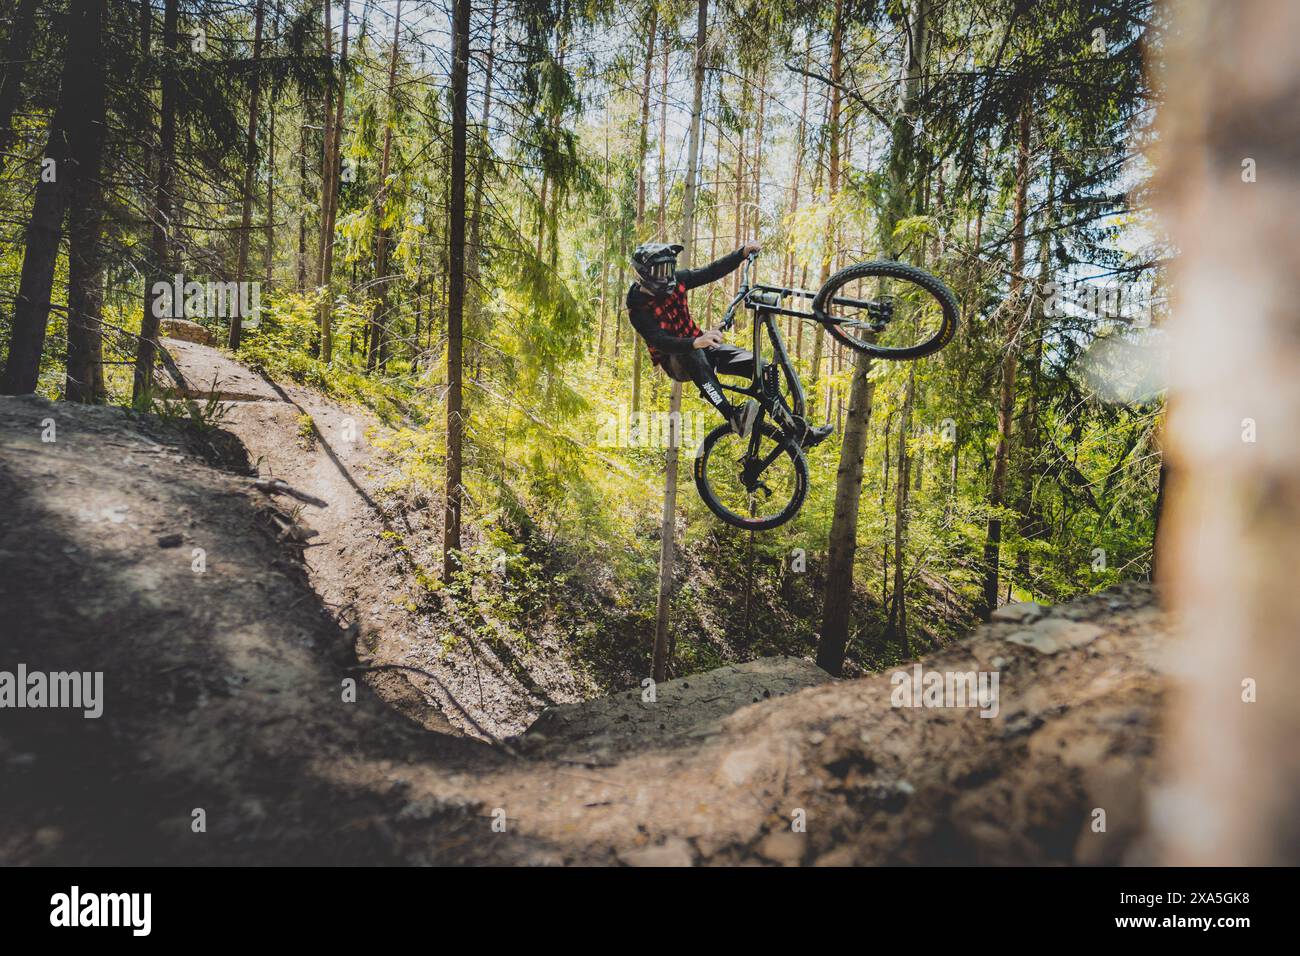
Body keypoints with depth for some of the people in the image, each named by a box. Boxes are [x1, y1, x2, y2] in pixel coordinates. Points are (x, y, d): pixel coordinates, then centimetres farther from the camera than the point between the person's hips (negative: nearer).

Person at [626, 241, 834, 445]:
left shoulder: (676, 280, -3)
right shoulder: (638, 308, -19)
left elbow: (712, 272, -6)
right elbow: (660, 342, -33)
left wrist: (743, 253, -21)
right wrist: (695, 342, -50)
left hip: (699, 346, 6)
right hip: (674, 361, -5)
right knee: (693, 355, -43)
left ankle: (800, 430, -9)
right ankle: (735, 418, -52)